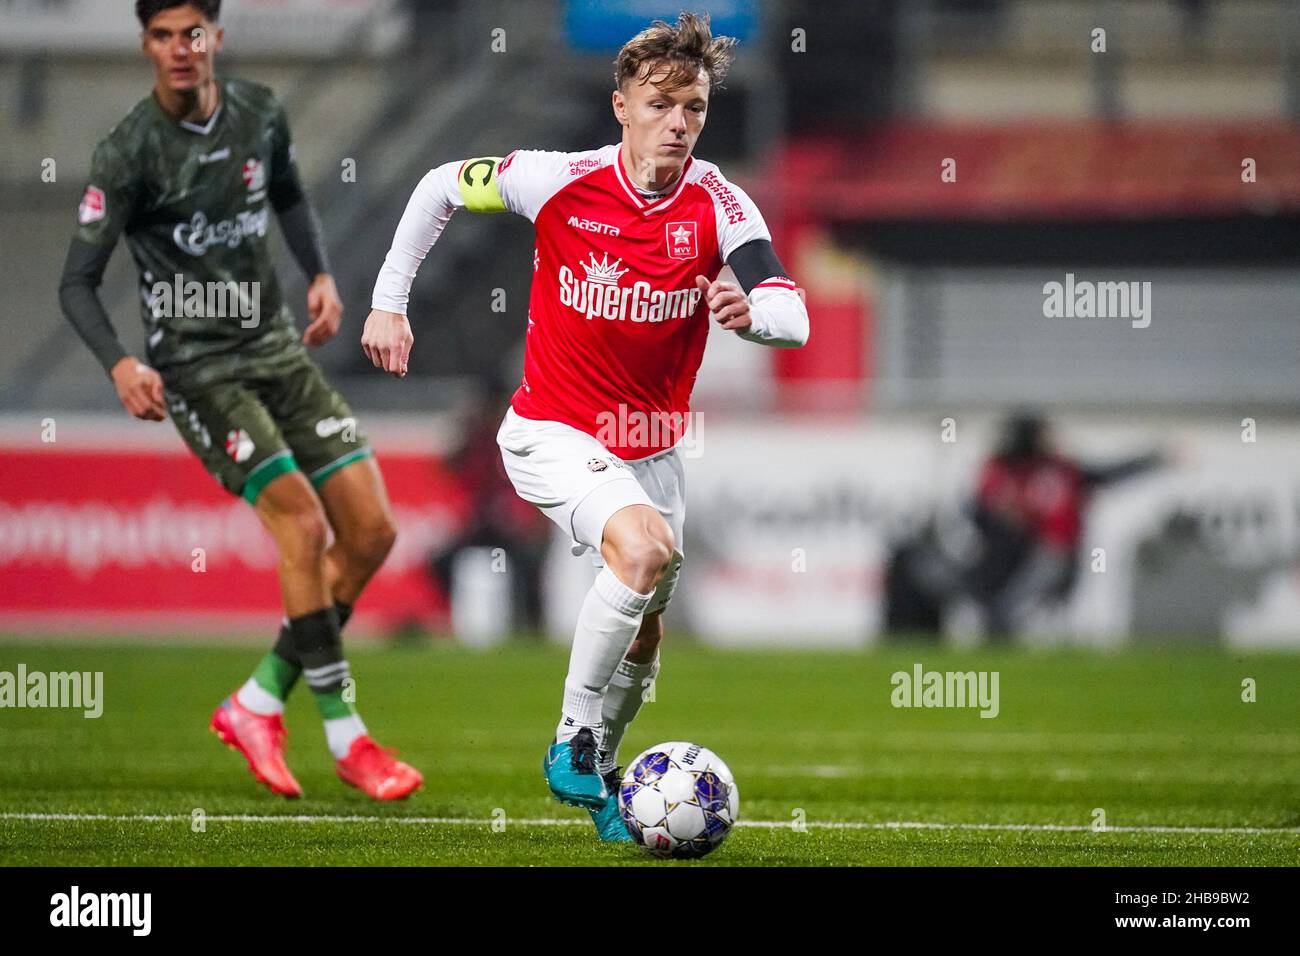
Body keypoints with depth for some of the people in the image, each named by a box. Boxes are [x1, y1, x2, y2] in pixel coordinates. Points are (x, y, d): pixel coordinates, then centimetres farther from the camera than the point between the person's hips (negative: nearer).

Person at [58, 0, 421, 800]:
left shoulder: (260, 113, 2)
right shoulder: (130, 153, -14)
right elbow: (78, 282, -12)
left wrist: (321, 274, 6)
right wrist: (120, 364, -29)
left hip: (276, 346, 6)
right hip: (195, 367, -6)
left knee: (372, 532, -1)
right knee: (304, 525, -21)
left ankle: (259, 704, 11)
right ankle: (346, 737, -10)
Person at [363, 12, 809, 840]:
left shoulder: (719, 205, -14)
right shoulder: (559, 182, -16)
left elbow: (793, 318, -26)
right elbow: (442, 187, 2)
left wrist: (752, 312, -49)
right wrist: (389, 300, 2)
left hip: (652, 447, 4)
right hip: (554, 432, -4)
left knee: (644, 632, 15)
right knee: (644, 545, -30)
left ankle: (600, 776, 41)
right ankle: (573, 740, -15)